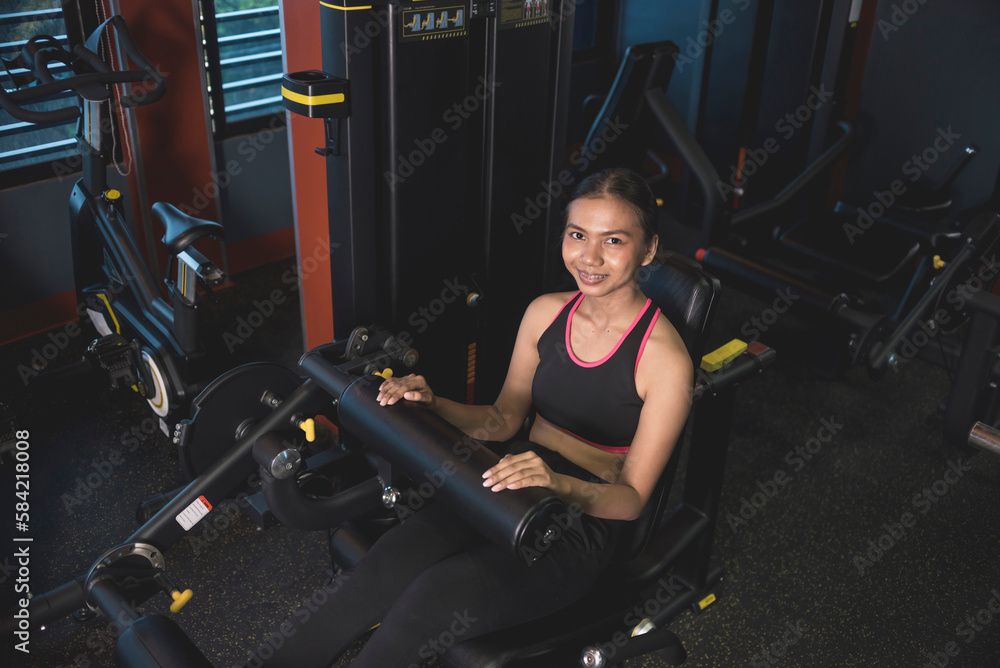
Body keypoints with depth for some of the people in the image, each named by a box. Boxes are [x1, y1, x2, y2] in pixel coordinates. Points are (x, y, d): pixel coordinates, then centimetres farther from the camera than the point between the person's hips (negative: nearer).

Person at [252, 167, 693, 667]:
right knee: (380, 574, -20)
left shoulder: (664, 359, -15)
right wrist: (432, 404, -8)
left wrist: (561, 485, -34)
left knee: (430, 601, -26)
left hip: (583, 521, -5)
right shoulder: (545, 313, 1)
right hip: (513, 484, 5)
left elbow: (631, 499, -13)